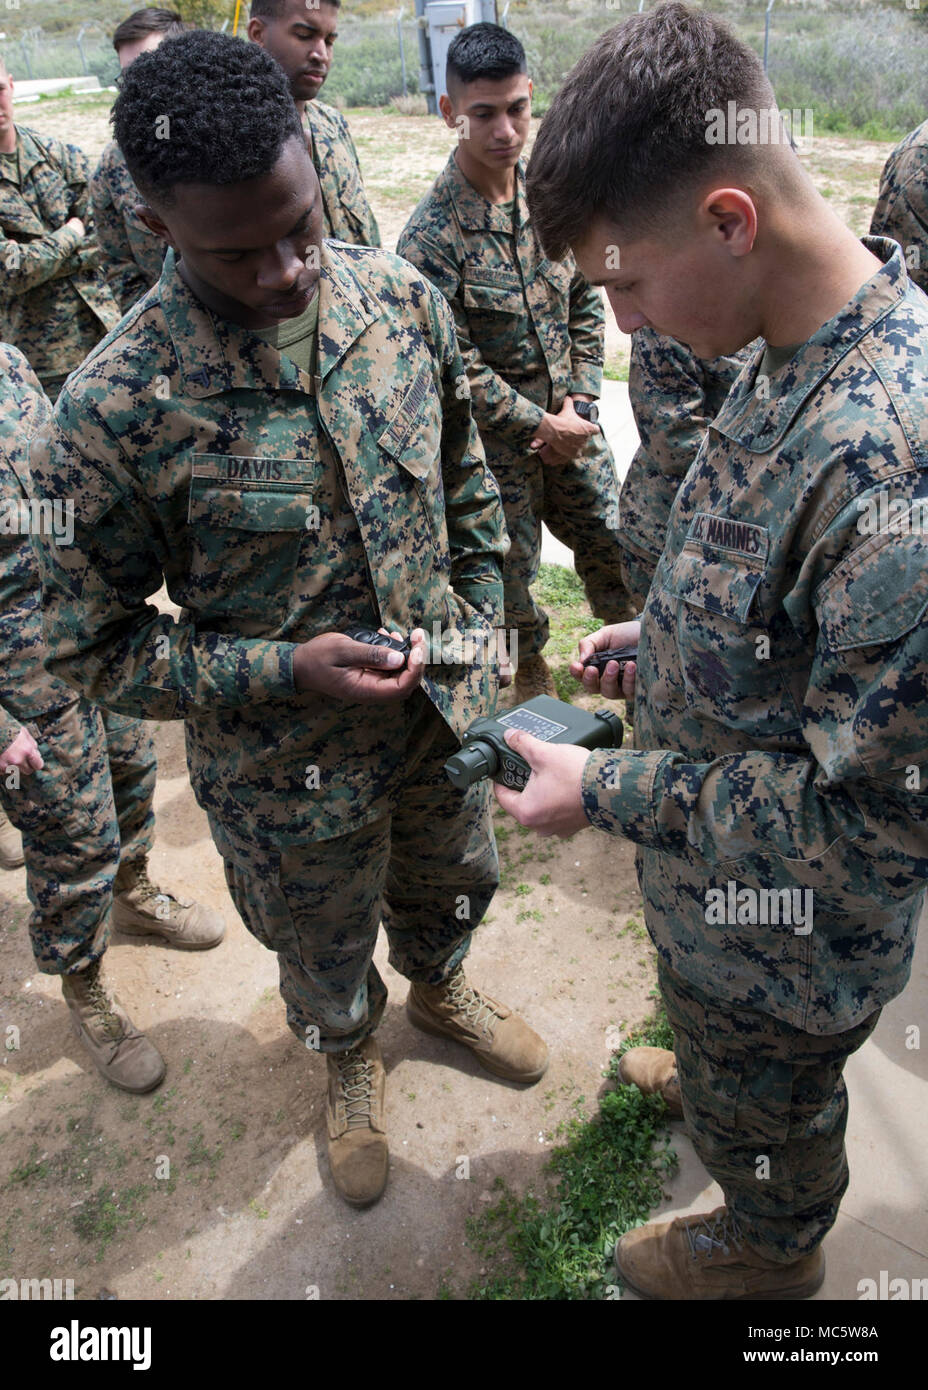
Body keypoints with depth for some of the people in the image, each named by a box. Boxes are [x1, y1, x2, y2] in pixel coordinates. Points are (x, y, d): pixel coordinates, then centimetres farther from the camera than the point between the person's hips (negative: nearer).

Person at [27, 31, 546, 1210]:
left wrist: (481, 626, 2)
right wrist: (286, 669, -26)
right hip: (296, 770, -3)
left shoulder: (403, 299, -10)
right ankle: (350, 1061, 59)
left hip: (446, 708, 4)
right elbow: (91, 645, -16)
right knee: (326, 954, 23)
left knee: (451, 882, 30)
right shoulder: (114, 412, -25)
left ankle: (439, 990, 65)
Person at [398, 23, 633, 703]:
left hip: (568, 417, 5)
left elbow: (587, 301, 7)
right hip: (492, 437, -5)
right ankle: (531, 667, 38)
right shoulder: (431, 235, -18)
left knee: (611, 541, 14)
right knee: (511, 561, 11)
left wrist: (580, 399, -4)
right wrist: (539, 425, -15)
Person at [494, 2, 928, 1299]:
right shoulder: (795, 349, -8)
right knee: (729, 1043, 36)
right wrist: (666, 637, 2)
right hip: (729, 871, 7)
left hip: (787, 922, -7)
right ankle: (708, 1075, 68)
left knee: (763, 1103, 25)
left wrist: (606, 792, -25)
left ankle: (768, 1251, 57)